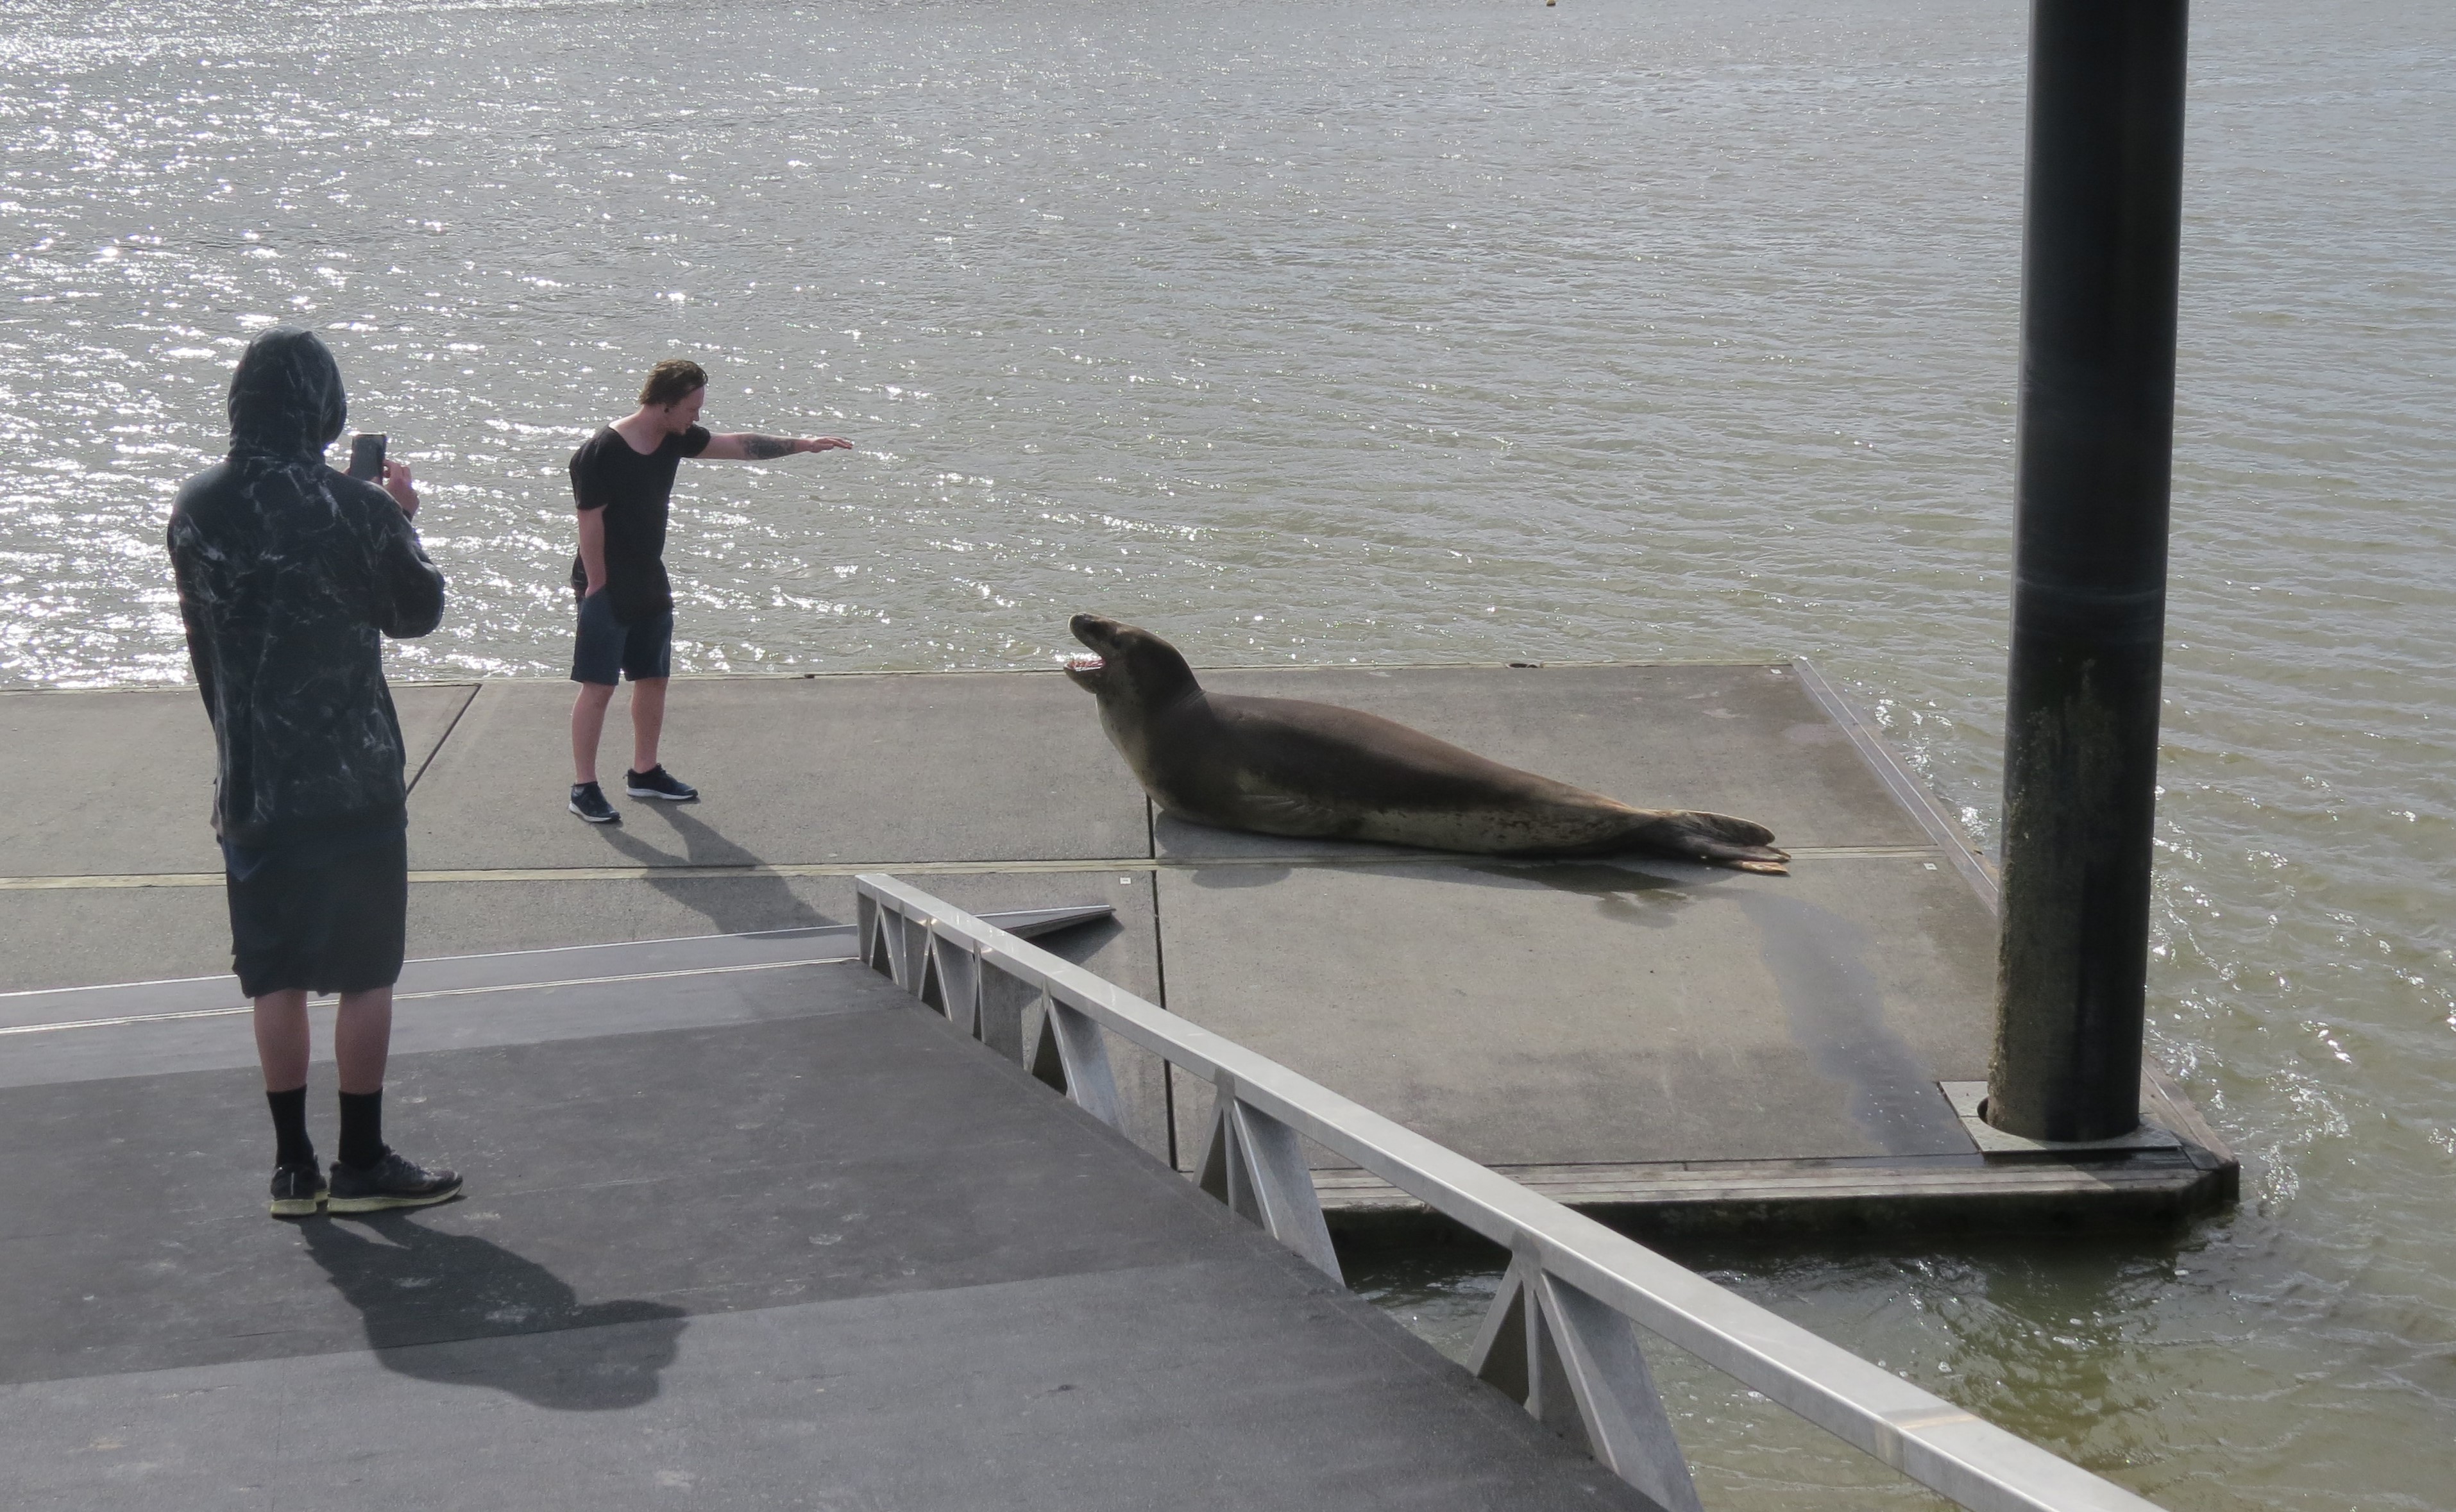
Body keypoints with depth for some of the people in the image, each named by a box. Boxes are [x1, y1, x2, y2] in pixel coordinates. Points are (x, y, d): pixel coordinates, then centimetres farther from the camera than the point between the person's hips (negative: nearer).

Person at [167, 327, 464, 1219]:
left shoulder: (196, 510, -1)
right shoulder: (355, 510, -15)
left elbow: (202, 632, 8)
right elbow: (417, 612, 1)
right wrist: (403, 522, 16)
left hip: (250, 780, 4)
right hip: (352, 777, -4)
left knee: (276, 977, 11)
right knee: (366, 975, 6)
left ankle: (293, 1167, 16)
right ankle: (362, 1164, 11)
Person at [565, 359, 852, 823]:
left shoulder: (676, 438, 2)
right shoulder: (600, 454, -21)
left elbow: (738, 446, 13)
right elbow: (591, 525, -18)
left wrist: (801, 444, 13)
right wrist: (597, 588, -16)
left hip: (650, 583, 8)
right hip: (607, 588, -8)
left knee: (653, 679, 14)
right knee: (598, 688, -4)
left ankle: (644, 772, 28)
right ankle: (583, 788, 2)